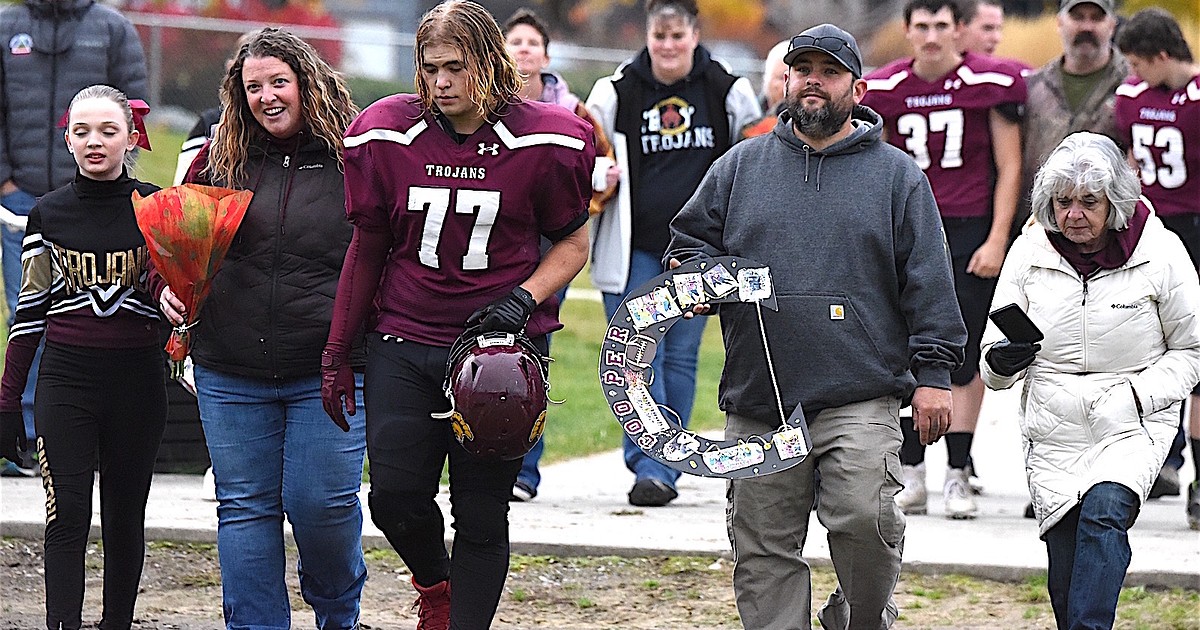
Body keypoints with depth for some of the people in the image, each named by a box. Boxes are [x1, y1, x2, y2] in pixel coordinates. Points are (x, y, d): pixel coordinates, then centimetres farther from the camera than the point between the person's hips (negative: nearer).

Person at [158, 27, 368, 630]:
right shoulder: (218, 159, 6)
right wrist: (169, 287, 0)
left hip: (329, 371, -3)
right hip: (231, 373, 3)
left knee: (322, 501, -3)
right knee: (246, 506, 7)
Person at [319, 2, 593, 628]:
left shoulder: (543, 141, -6)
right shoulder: (387, 135, 0)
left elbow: (572, 243, 6)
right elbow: (367, 247, 10)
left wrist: (523, 298, -13)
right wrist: (336, 354, 11)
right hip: (402, 343, 2)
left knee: (482, 515, -1)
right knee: (395, 499, -3)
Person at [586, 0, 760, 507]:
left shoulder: (727, 91, 4)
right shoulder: (616, 92, 2)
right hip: (633, 249, -1)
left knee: (681, 357, 4)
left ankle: (663, 470, 12)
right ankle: (649, 467, -9)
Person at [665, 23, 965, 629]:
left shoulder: (897, 175, 9)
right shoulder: (741, 165, 14)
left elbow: (927, 282, 5)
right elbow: (688, 239, 22)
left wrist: (933, 373, -2)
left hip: (860, 400, -3)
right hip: (757, 402, 3)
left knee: (864, 518, -18)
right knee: (763, 549, 3)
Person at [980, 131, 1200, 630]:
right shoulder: (1029, 252, 2)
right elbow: (993, 368, 6)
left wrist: (1140, 394, -11)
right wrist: (1002, 361, -19)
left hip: (1132, 426, -2)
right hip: (1054, 433, 2)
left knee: (1104, 511, -29)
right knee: (1066, 580, -2)